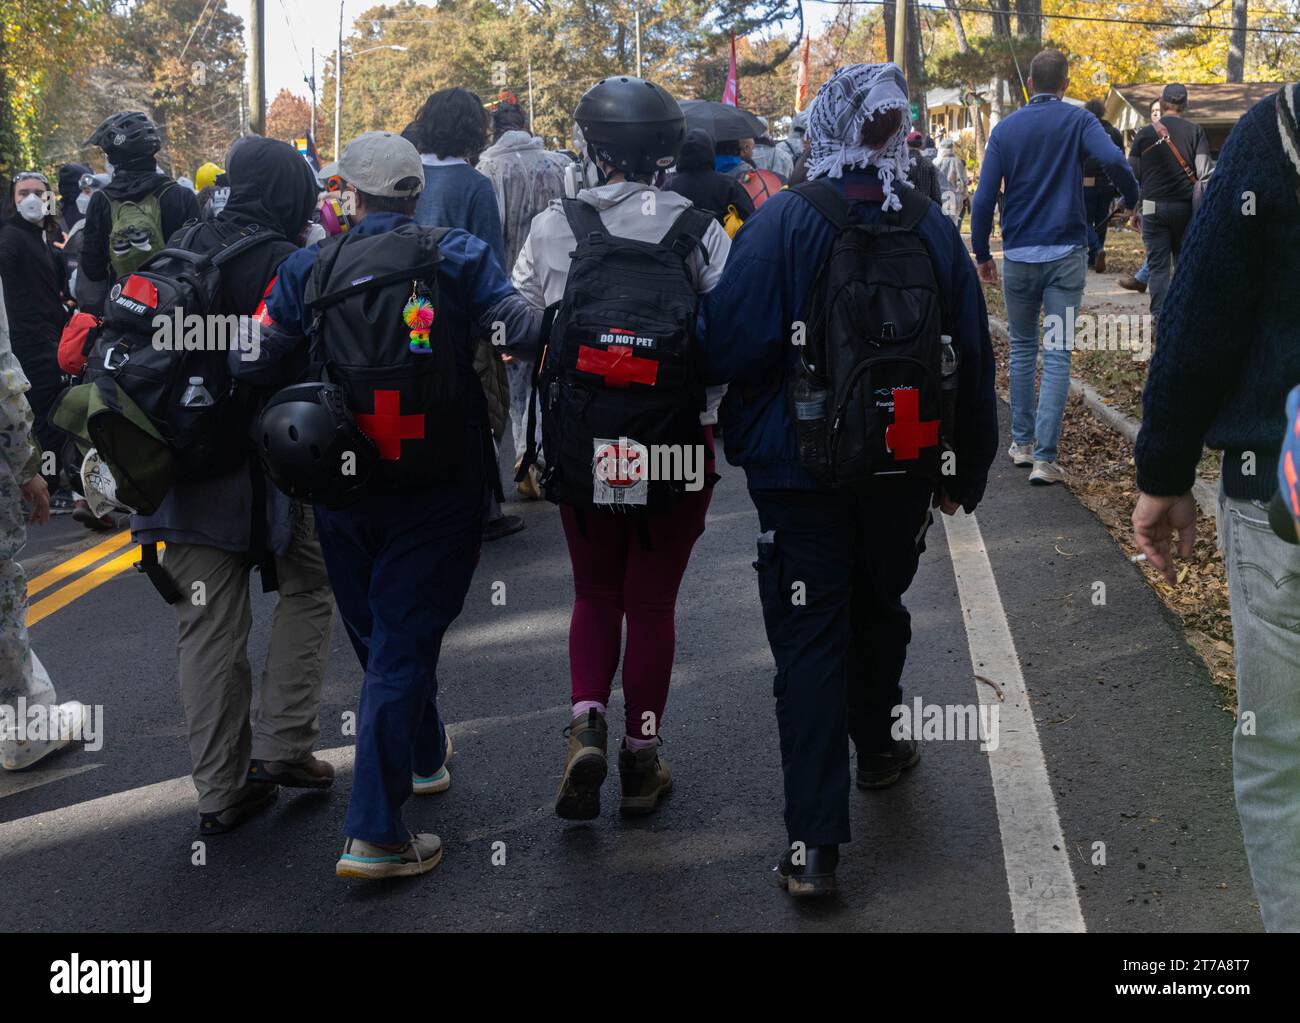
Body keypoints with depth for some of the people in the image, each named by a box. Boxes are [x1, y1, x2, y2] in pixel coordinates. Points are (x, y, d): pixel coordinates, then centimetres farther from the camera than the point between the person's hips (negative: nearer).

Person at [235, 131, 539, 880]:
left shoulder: (308, 268, -1)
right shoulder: (458, 257, -7)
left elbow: (254, 365, -4)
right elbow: (527, 330, -15)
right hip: (437, 490, -3)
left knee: (381, 635, 23)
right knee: (403, 644, 1)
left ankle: (426, 755, 46)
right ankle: (375, 836, -1)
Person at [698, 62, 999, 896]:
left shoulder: (782, 222, -13)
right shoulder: (934, 230, -1)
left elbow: (734, 347, -19)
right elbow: (972, 359, 2)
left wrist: (745, 425, 2)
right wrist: (966, 471, 11)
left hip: (798, 466, -3)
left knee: (810, 638, 0)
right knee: (879, 608, 25)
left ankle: (815, 842, -3)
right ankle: (878, 748, 47)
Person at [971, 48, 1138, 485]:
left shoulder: (1005, 129, 5)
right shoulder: (1077, 121, -2)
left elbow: (984, 198, 0)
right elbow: (1113, 160, -20)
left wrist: (982, 254, 9)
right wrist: (1132, 199, -2)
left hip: (1018, 256, 2)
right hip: (1066, 254, -2)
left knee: (1022, 348, 18)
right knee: (1057, 356, -2)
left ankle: (1022, 442, 23)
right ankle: (1044, 458, -7)